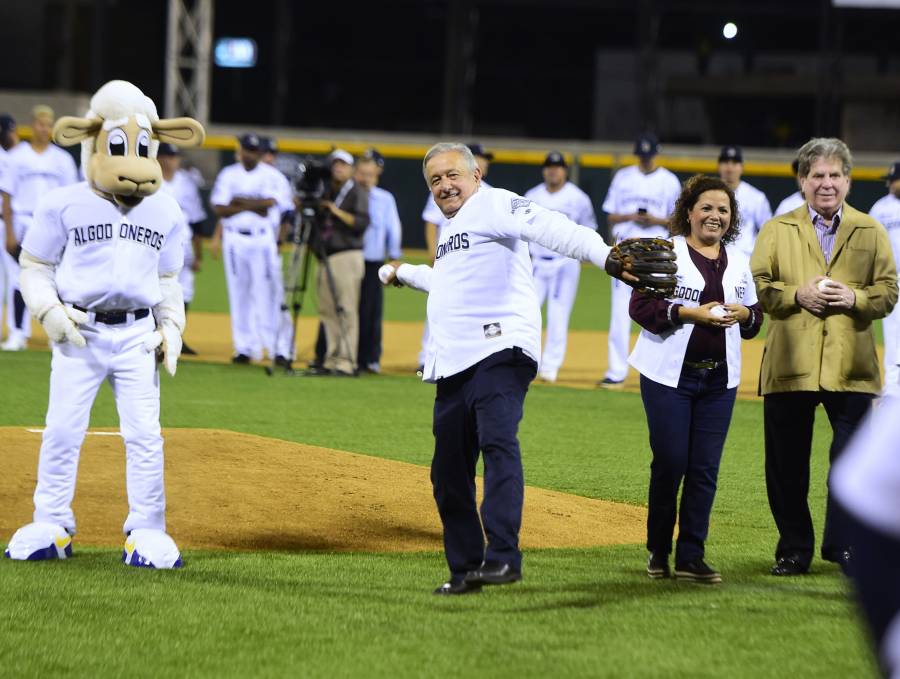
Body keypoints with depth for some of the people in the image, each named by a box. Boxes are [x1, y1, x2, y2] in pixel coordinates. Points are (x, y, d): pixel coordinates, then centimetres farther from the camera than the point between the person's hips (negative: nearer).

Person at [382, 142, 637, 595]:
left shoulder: (494, 205, -1)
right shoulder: (450, 230, 26)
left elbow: (550, 228, -20)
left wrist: (604, 256, -37)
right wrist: (405, 273, 66)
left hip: (500, 350, -10)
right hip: (452, 365, 10)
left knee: (498, 443, -26)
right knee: (448, 473, 9)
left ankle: (503, 557, -37)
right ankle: (465, 569, 19)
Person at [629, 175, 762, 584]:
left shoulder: (739, 261, 14)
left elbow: (756, 315, 19)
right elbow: (640, 306, -8)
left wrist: (743, 314, -4)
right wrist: (689, 312, -18)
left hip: (719, 378, 4)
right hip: (670, 376, -4)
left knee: (705, 468, 0)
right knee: (670, 462, -5)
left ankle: (691, 557, 5)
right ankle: (658, 551, 12)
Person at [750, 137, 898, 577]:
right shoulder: (777, 230, 10)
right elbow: (756, 286, 5)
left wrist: (855, 298, -11)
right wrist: (797, 295, -11)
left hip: (851, 369, 0)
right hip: (789, 366, 0)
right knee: (786, 465, 4)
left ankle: (843, 546, 8)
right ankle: (794, 550, 14)